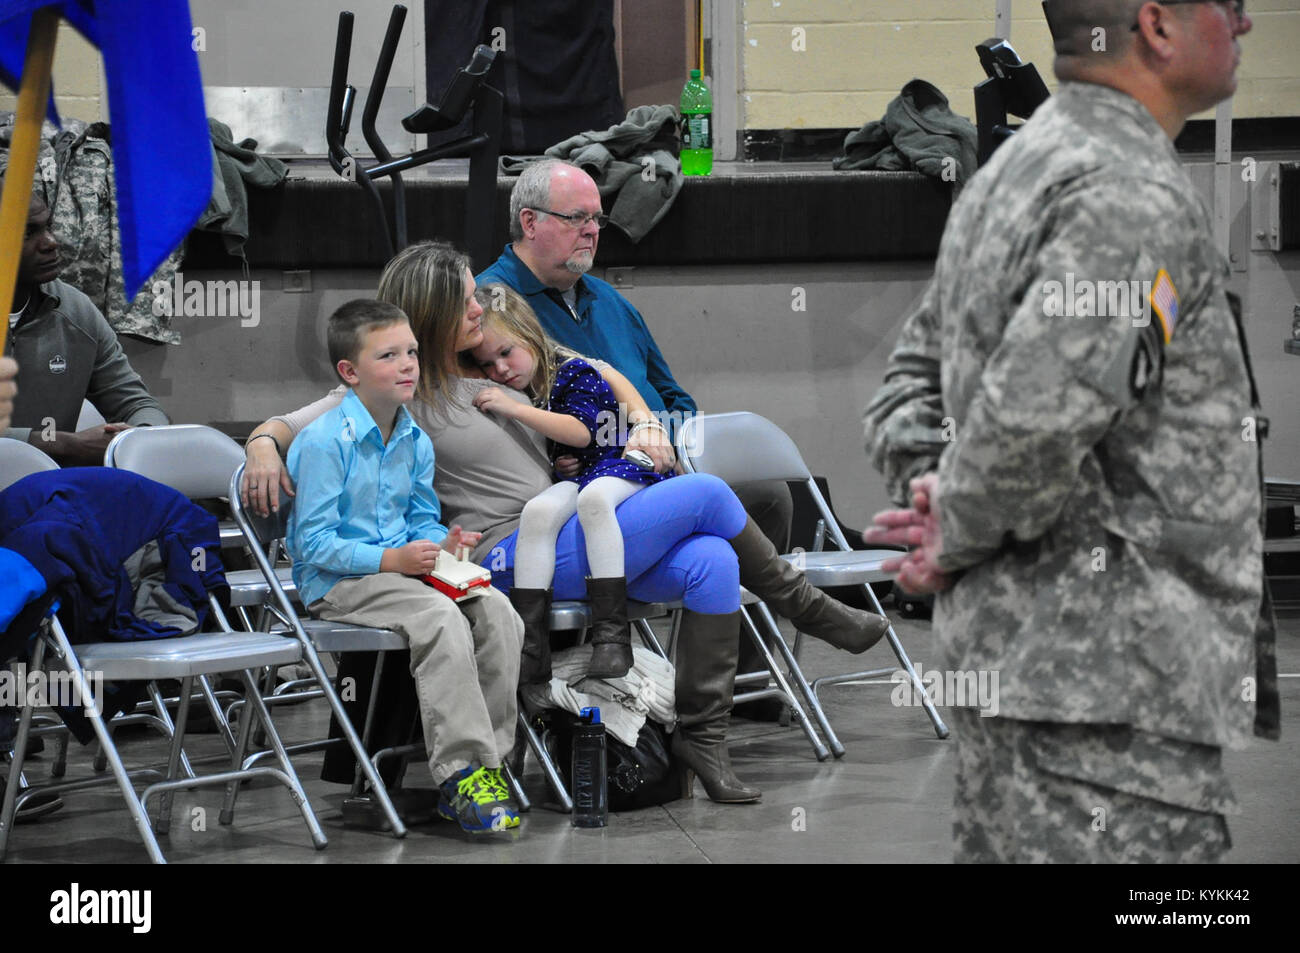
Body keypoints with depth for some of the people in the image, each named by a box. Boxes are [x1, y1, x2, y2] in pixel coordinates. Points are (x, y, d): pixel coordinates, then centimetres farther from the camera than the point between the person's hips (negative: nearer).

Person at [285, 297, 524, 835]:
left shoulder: (415, 442, 10)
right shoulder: (323, 442, -14)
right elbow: (315, 543, -16)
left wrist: (440, 544, -4)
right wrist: (391, 559, -23)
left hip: (400, 568, 8)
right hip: (335, 583, -8)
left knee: (497, 613, -15)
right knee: (441, 619, -31)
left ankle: (486, 762, -13)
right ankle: (461, 773, -29)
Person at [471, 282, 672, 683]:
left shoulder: (574, 372, -2)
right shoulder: (504, 394, 13)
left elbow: (581, 432, -15)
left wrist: (514, 409, -16)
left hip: (617, 468, -4)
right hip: (566, 480, 4)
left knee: (593, 496, -38)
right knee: (538, 510, -30)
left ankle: (612, 636, -39)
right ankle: (531, 647, -36)